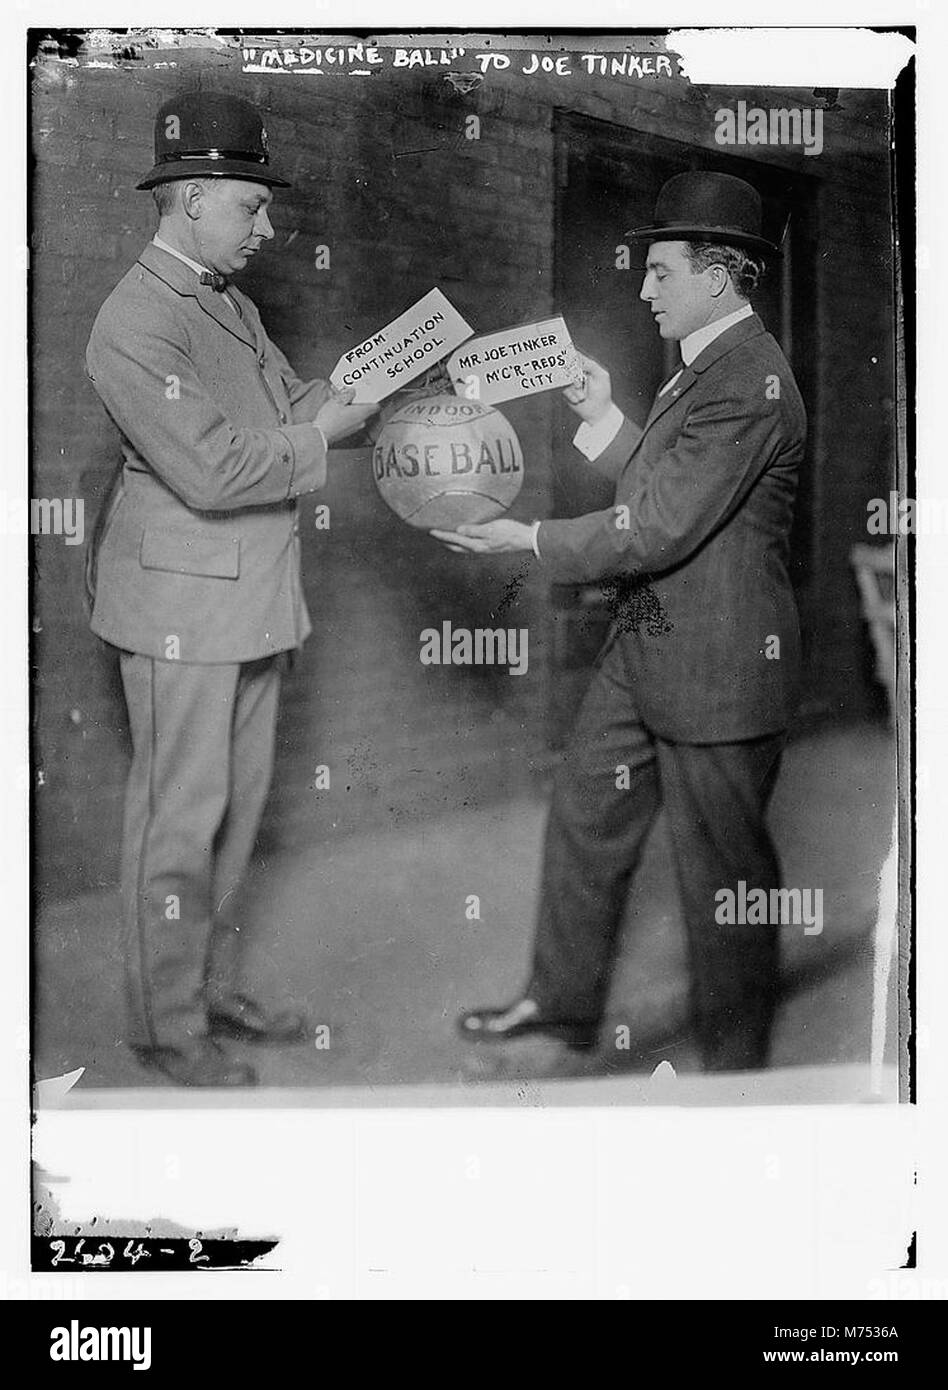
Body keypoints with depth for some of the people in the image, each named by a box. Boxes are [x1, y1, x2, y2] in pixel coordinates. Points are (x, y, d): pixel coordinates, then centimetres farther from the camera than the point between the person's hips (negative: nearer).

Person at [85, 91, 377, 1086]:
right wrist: (319, 436, -13)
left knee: (236, 803, 15)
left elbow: (290, 398, 17)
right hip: (181, 603, -9)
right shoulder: (134, 325, -18)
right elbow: (211, 470, -24)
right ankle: (165, 1023, 15)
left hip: (253, 594, 9)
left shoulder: (229, 302, 12)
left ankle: (215, 987, 29)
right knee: (178, 815, 1)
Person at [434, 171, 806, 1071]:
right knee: (583, 817, 17)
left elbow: (660, 530, -24)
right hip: (647, 647, 10)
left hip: (718, 667, -10)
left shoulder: (748, 384, -21)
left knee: (720, 866, 4)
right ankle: (563, 1001, 34)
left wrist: (530, 540, -16)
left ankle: (734, 1061, 22)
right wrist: (606, 422, 8)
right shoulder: (704, 364, 11)